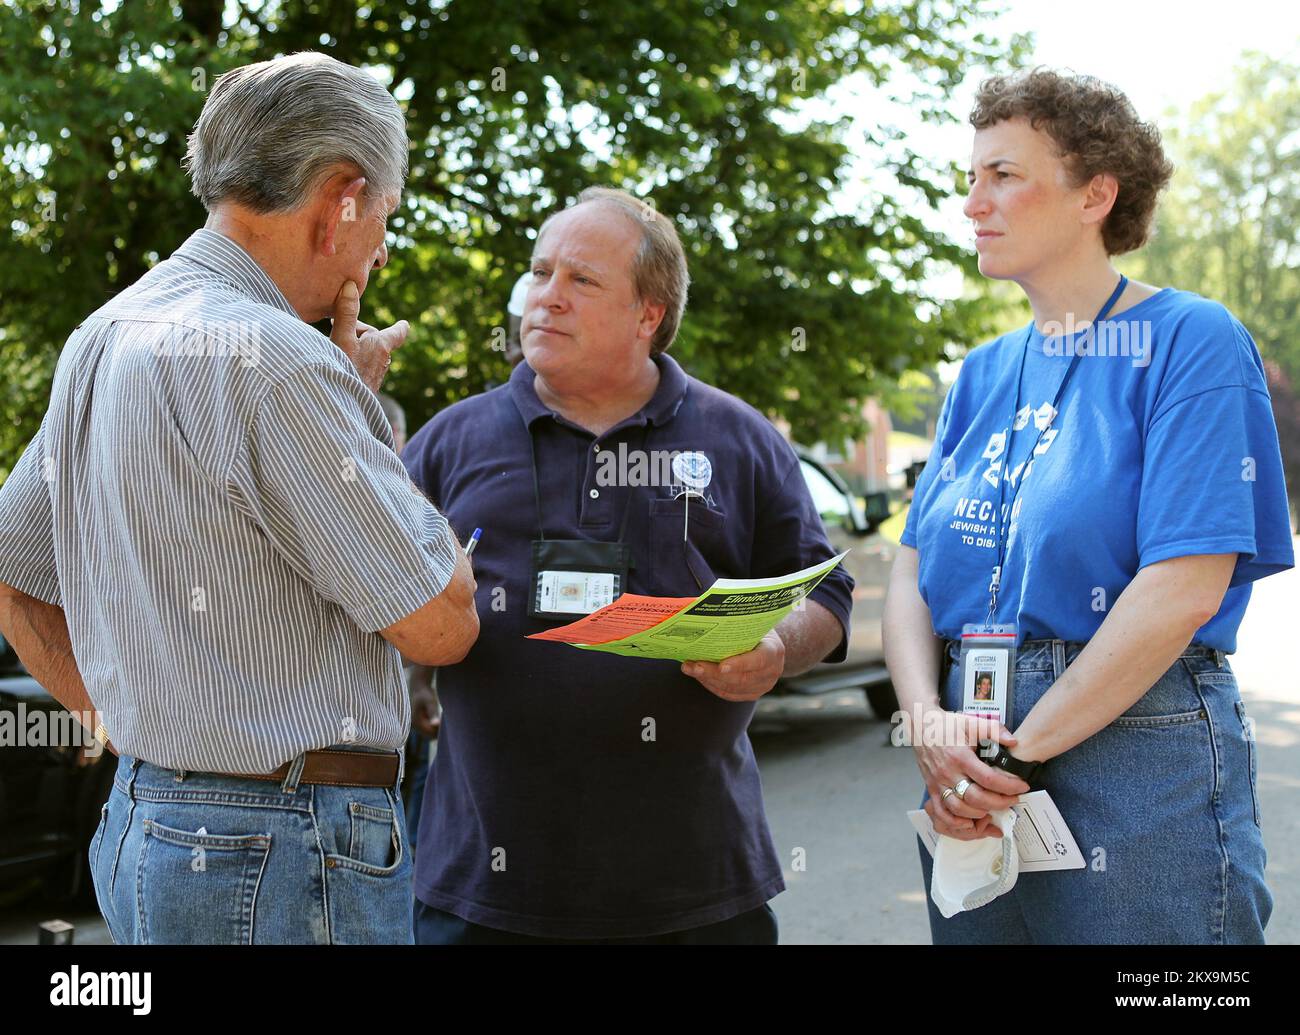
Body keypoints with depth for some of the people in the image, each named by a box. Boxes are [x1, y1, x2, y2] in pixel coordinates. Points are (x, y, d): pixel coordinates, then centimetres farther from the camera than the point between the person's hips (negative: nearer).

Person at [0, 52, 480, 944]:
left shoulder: (103, 337, 9)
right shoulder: (273, 359, -20)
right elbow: (441, 626, -14)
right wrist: (365, 410, -5)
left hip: (145, 822, 9)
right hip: (285, 866, -9)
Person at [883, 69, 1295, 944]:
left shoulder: (1191, 341, -7)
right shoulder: (985, 375, 12)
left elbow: (1184, 590, -17)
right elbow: (913, 573, 6)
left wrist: (1020, 747, -15)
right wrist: (931, 726, -12)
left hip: (1136, 746, -6)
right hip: (973, 781, 6)